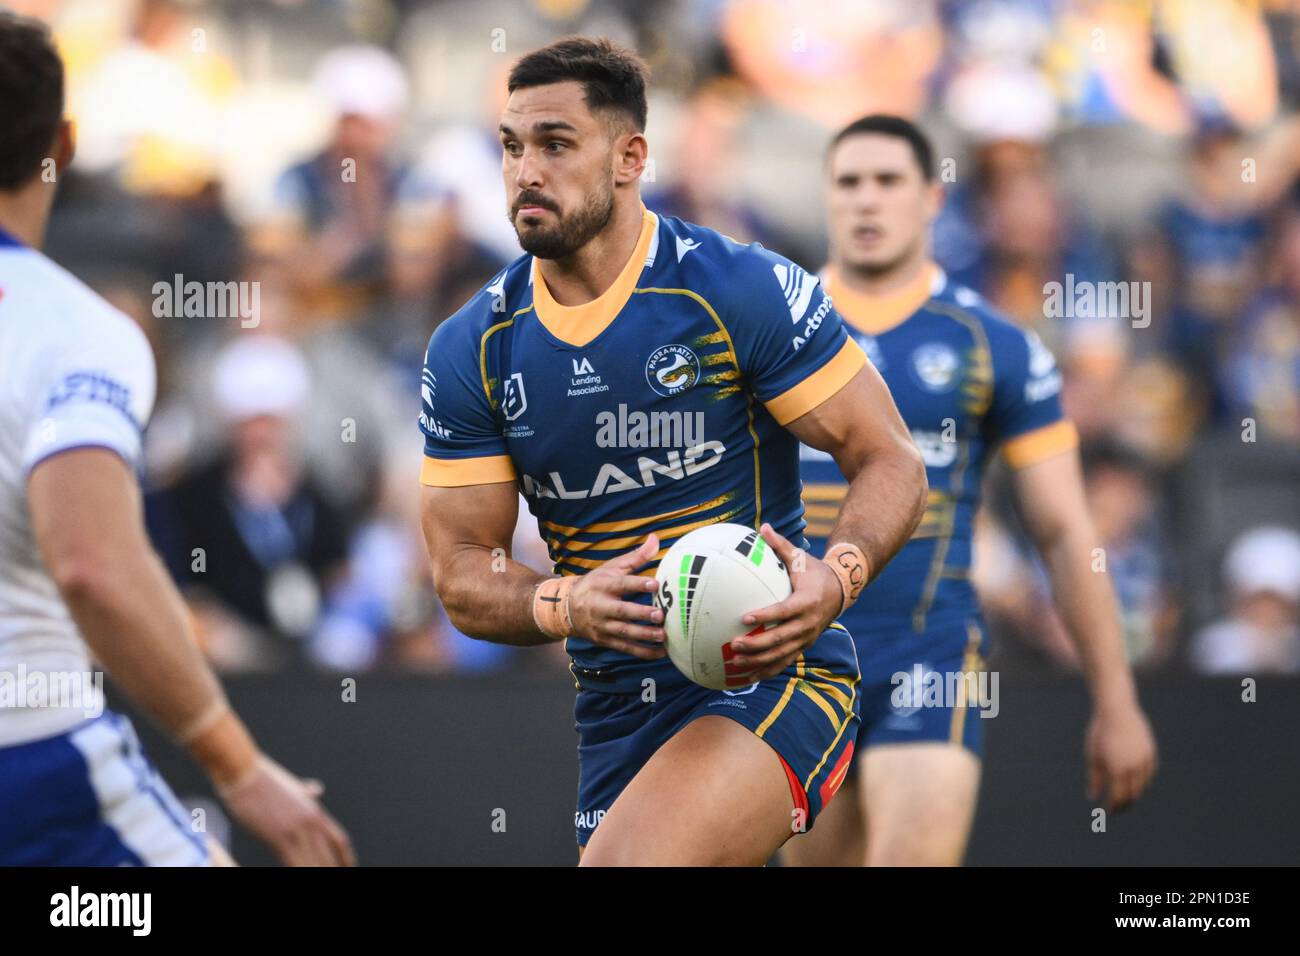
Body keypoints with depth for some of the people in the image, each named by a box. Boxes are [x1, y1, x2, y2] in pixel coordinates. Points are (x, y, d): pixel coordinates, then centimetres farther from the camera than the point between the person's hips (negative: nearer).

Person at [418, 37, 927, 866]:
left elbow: (892, 462, -6)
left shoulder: (744, 291, -9)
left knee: (626, 863, -32)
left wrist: (835, 579, -26)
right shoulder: (469, 352, 3)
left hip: (768, 675, -6)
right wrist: (569, 605, -19)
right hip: (617, 714, 6)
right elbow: (462, 570, 4)